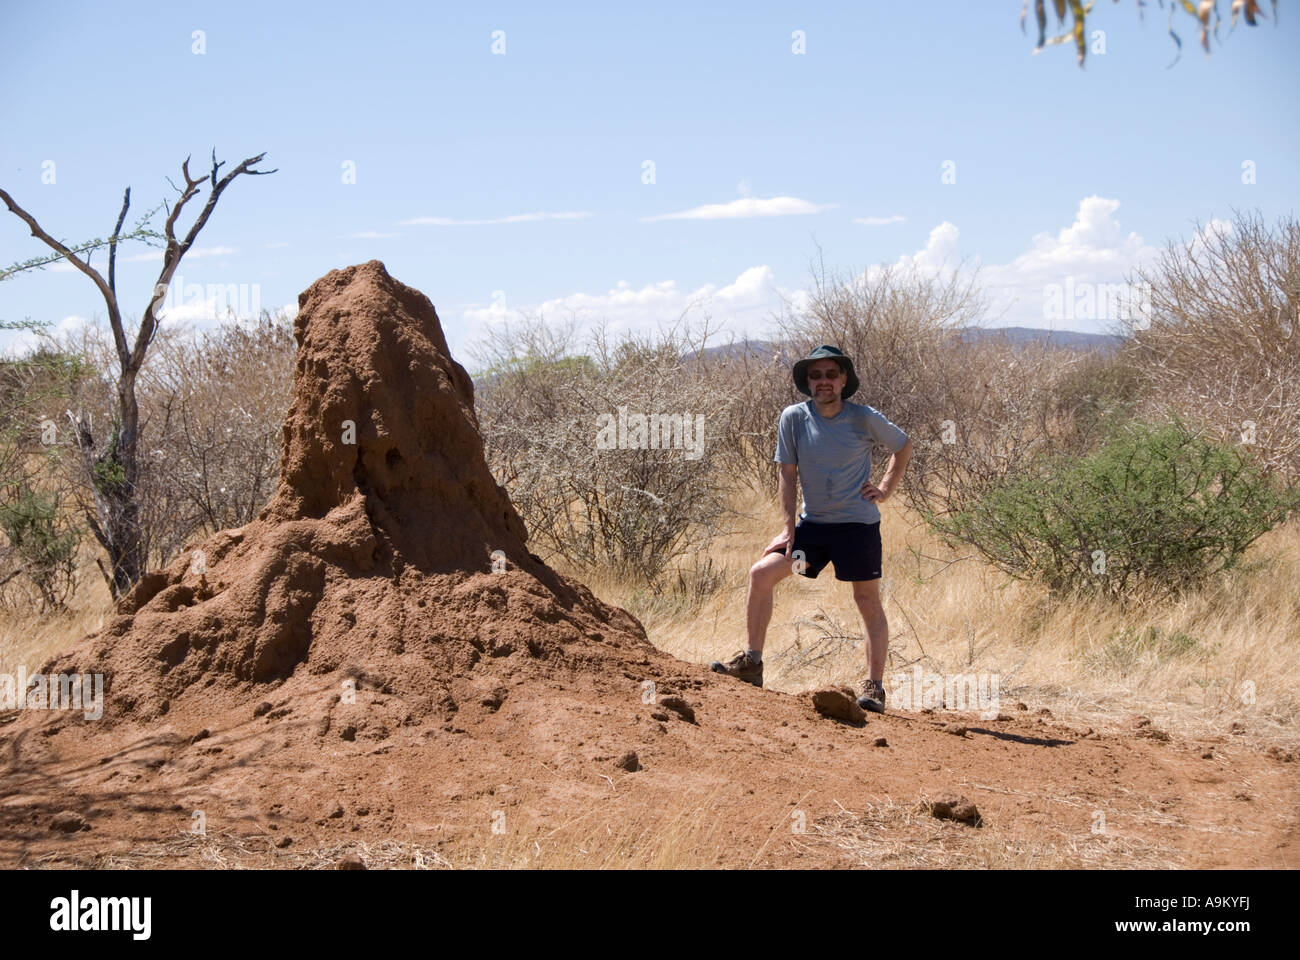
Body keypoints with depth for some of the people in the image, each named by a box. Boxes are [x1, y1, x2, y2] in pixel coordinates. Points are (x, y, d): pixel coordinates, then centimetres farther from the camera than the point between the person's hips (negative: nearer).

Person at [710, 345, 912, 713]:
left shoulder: (864, 418, -7)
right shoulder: (793, 418, -4)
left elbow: (904, 447, 10)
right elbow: (788, 475, 1)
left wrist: (886, 489, 2)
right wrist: (789, 528, -3)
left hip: (859, 524, -2)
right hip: (813, 523, 2)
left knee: (868, 603, -2)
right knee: (761, 573, -10)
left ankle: (875, 686, 5)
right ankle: (752, 663, -1)